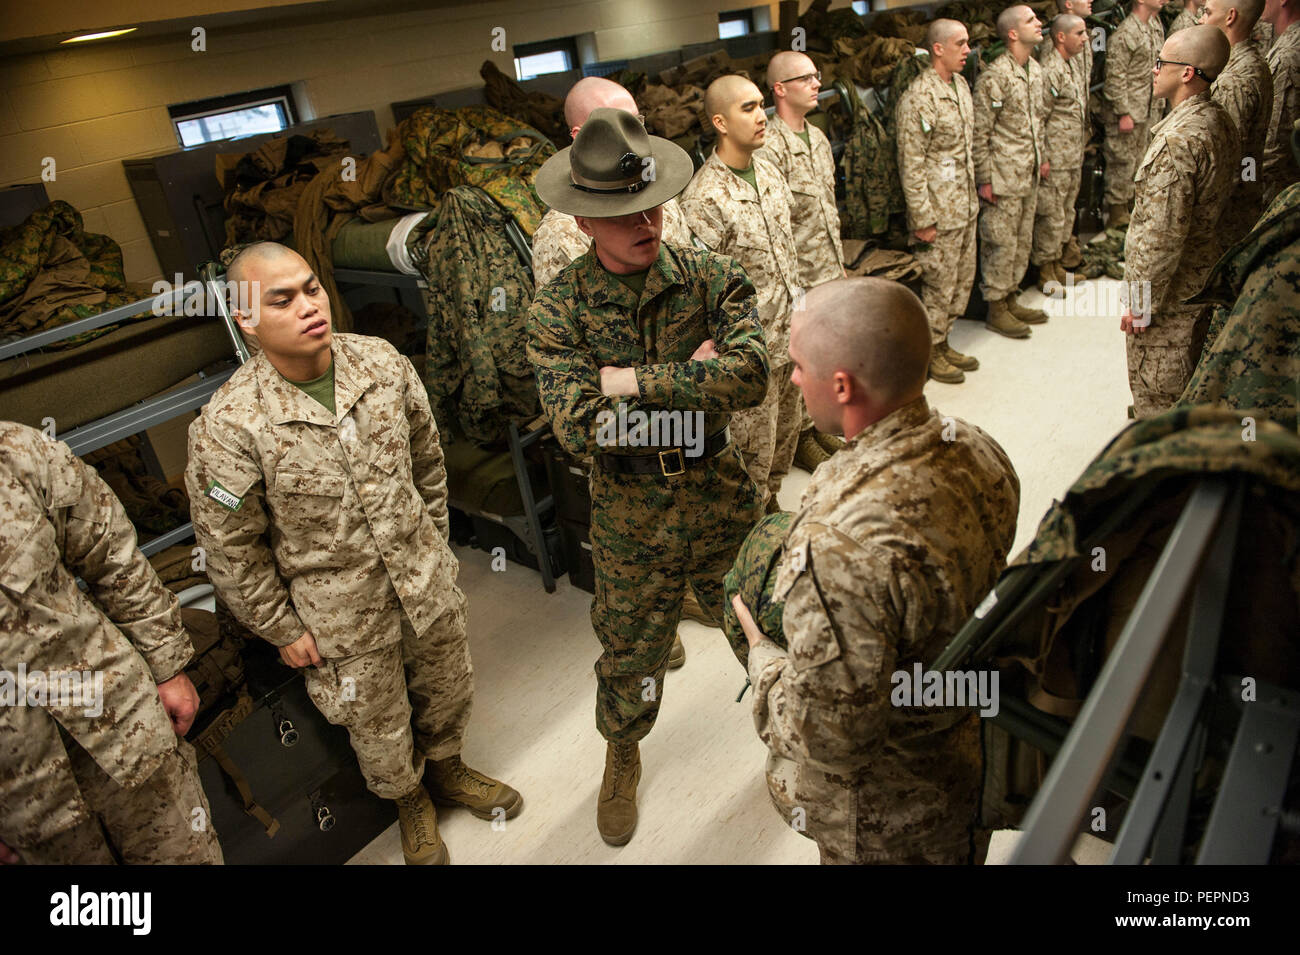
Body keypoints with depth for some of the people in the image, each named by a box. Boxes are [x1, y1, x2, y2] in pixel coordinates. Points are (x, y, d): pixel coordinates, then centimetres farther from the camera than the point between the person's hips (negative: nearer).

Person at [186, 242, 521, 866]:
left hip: (427, 582, 4)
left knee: (449, 691, 25)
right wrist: (281, 630, -5)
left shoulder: (381, 361, -9)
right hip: (343, 616, -4)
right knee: (380, 727, 18)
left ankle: (446, 769, 57)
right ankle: (409, 803, 51)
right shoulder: (228, 427, -23)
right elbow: (231, 550, -12)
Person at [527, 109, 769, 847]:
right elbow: (578, 425, -25)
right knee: (629, 648, 18)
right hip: (630, 509, 0)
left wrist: (631, 381, -27)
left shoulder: (713, 279, -10)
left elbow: (750, 376, -26)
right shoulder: (559, 308, -12)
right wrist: (691, 385, -21)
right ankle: (623, 756, 49)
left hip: (720, 491, 1)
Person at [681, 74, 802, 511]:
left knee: (787, 429, 21)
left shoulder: (769, 171, 5)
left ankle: (771, 502, 43)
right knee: (755, 448, 7)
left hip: (789, 333, 8)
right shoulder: (703, 198, -21)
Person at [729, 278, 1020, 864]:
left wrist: (760, 650, -14)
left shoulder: (845, 550, -43)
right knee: (958, 852, 34)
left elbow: (827, 739, -32)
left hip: (885, 821, -6)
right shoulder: (978, 449, -15)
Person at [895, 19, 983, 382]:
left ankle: (943, 341, 31)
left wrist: (973, 192, 20)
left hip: (965, 205, 9)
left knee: (963, 277, 16)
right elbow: (911, 165, -19)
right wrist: (923, 221, -19)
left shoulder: (960, 84, 10)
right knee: (939, 283, 2)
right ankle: (929, 354, 18)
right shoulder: (917, 99, -18)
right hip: (939, 211, -9)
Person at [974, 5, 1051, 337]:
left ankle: (1010, 299, 27)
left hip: (1029, 176, 9)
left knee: (1023, 241, 15)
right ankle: (996, 309, 11)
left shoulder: (1035, 69, 11)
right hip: (1003, 178, -9)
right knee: (1001, 243, -1)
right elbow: (979, 133, -16)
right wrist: (984, 180, -16)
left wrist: (1041, 158, 19)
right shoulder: (995, 78, -16)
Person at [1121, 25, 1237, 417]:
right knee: (1186, 389, 24)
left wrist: (1140, 304, -19)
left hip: (1169, 292, -10)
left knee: (1156, 395, 5)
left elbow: (1162, 235, -27)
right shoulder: (1220, 120, 6)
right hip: (1203, 279, 10)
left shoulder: (1180, 140, -26)